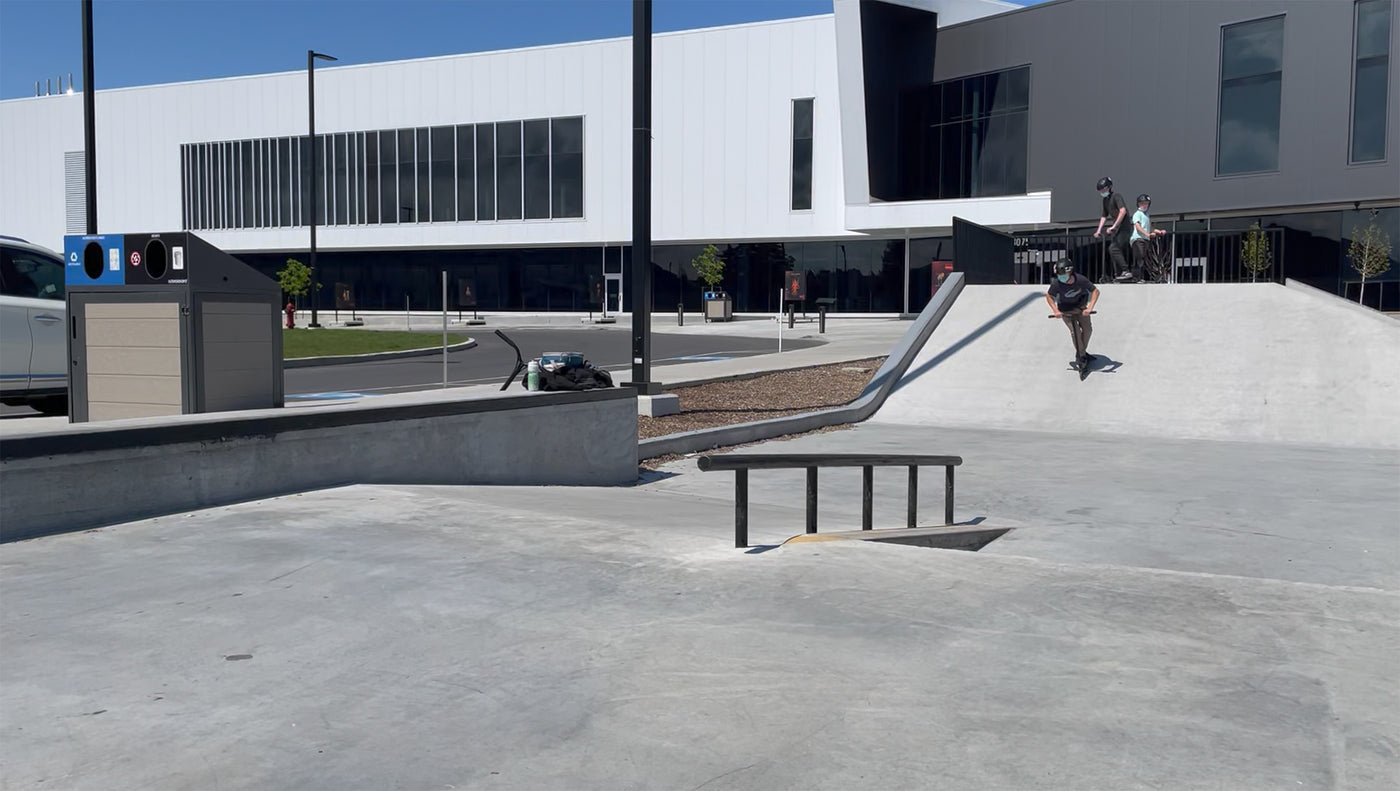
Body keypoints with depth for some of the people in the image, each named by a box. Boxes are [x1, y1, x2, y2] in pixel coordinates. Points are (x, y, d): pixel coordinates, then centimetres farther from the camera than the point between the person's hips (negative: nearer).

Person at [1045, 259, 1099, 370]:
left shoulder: (1081, 280, -27)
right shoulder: (1056, 283, -28)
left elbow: (1095, 291, -19)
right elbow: (1049, 296, -11)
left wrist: (1089, 308, -29)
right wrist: (1055, 311, -22)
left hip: (1080, 307, 2)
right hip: (1066, 311, -2)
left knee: (1087, 329, -1)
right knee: (1075, 330, -18)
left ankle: (1082, 351, 24)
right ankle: (1080, 356, -3)